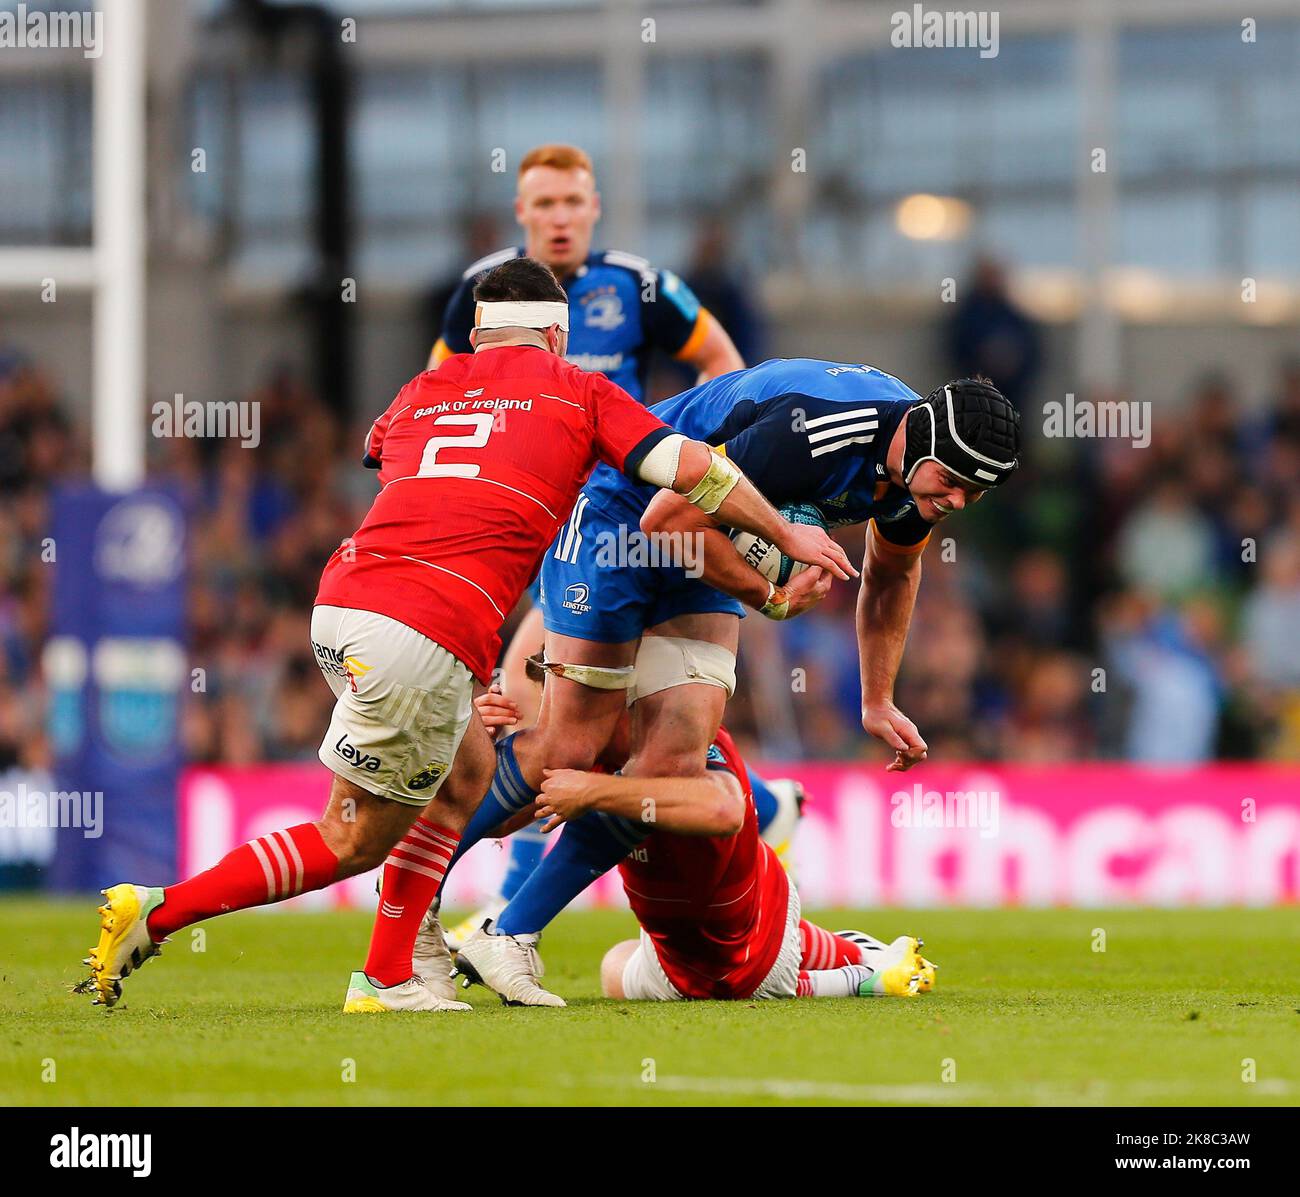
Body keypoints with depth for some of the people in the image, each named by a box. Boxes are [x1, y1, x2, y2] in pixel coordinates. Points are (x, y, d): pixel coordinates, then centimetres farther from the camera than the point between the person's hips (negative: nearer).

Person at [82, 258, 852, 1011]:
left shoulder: (419, 393, 24)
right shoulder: (575, 391, 12)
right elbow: (693, 469, 6)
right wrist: (787, 536, 19)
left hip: (340, 608, 6)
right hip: (427, 638, -6)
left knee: (467, 774, 25)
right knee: (353, 842, 6)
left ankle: (388, 980, 20)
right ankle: (160, 911, 0)